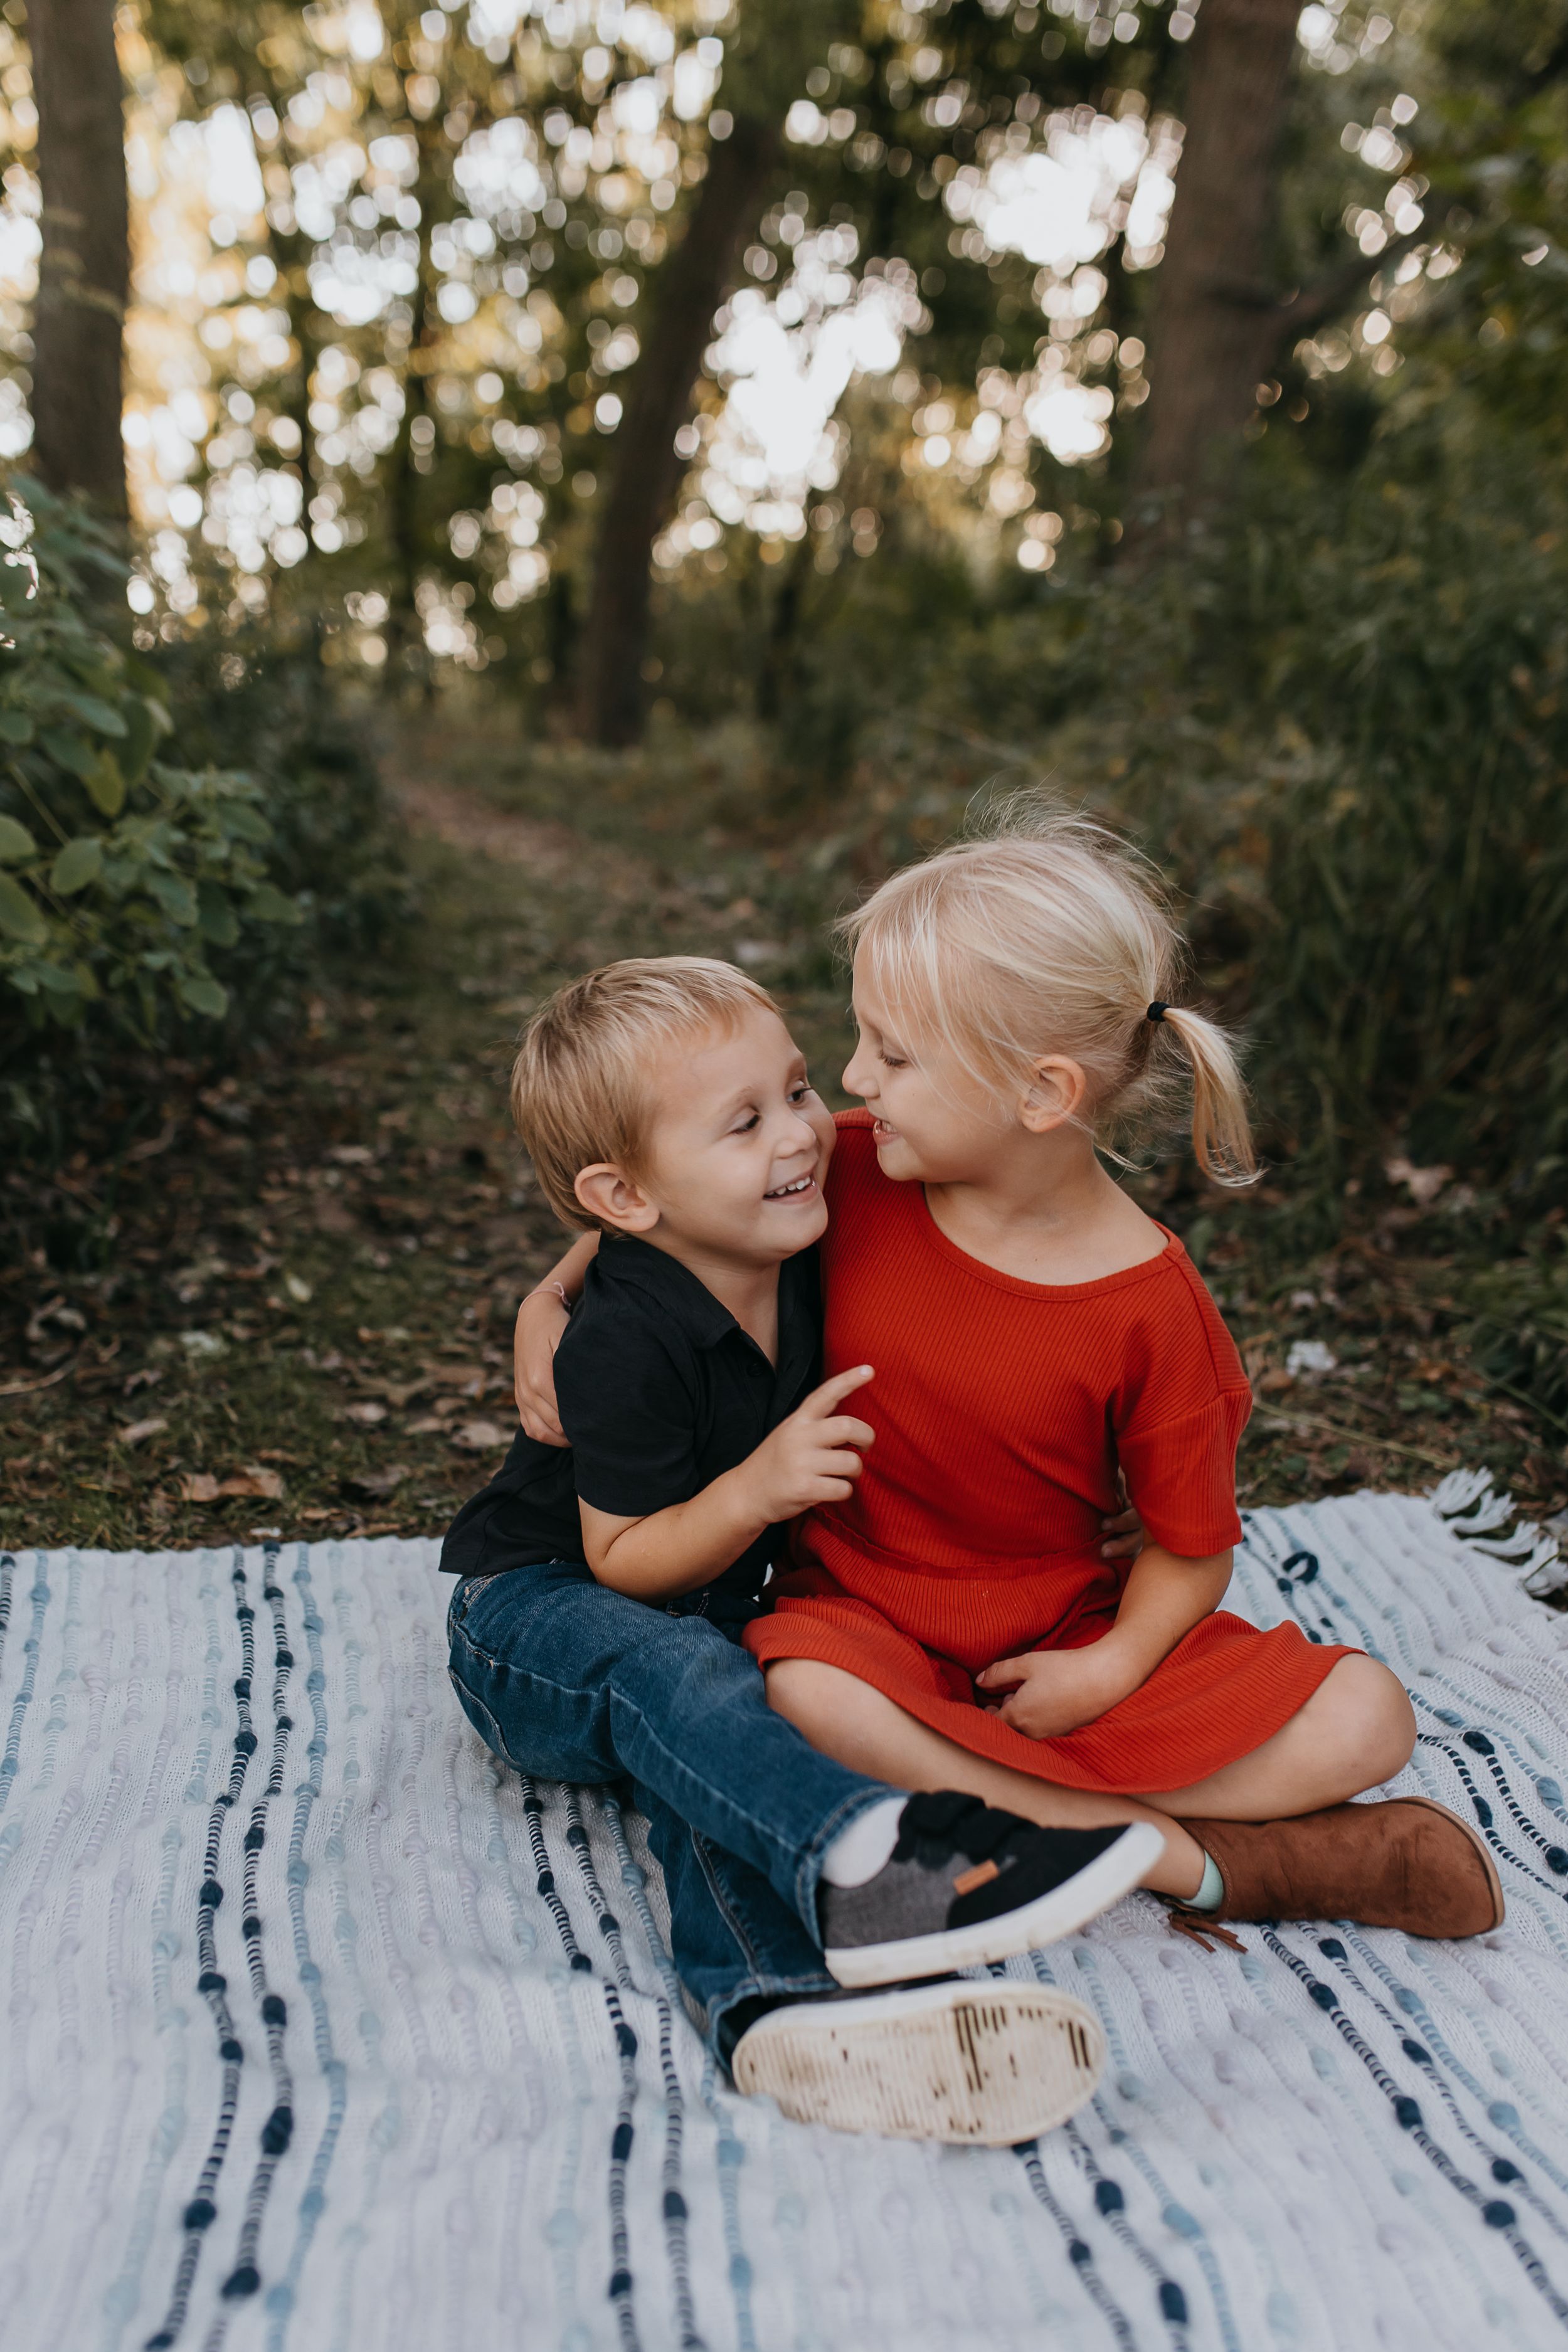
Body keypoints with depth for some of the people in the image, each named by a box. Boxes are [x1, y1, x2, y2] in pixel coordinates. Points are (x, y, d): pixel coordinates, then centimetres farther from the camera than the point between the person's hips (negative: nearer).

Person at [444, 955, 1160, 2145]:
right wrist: (755, 1490, -34)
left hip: (705, 1617, 5)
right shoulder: (627, 1343, -25)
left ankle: (779, 1996, -50)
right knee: (666, 1675, -37)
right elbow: (625, 1563, -20)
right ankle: (866, 1860, -58)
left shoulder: (801, 1263, -5)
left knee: (698, 1751, -28)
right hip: (536, 1621, -5)